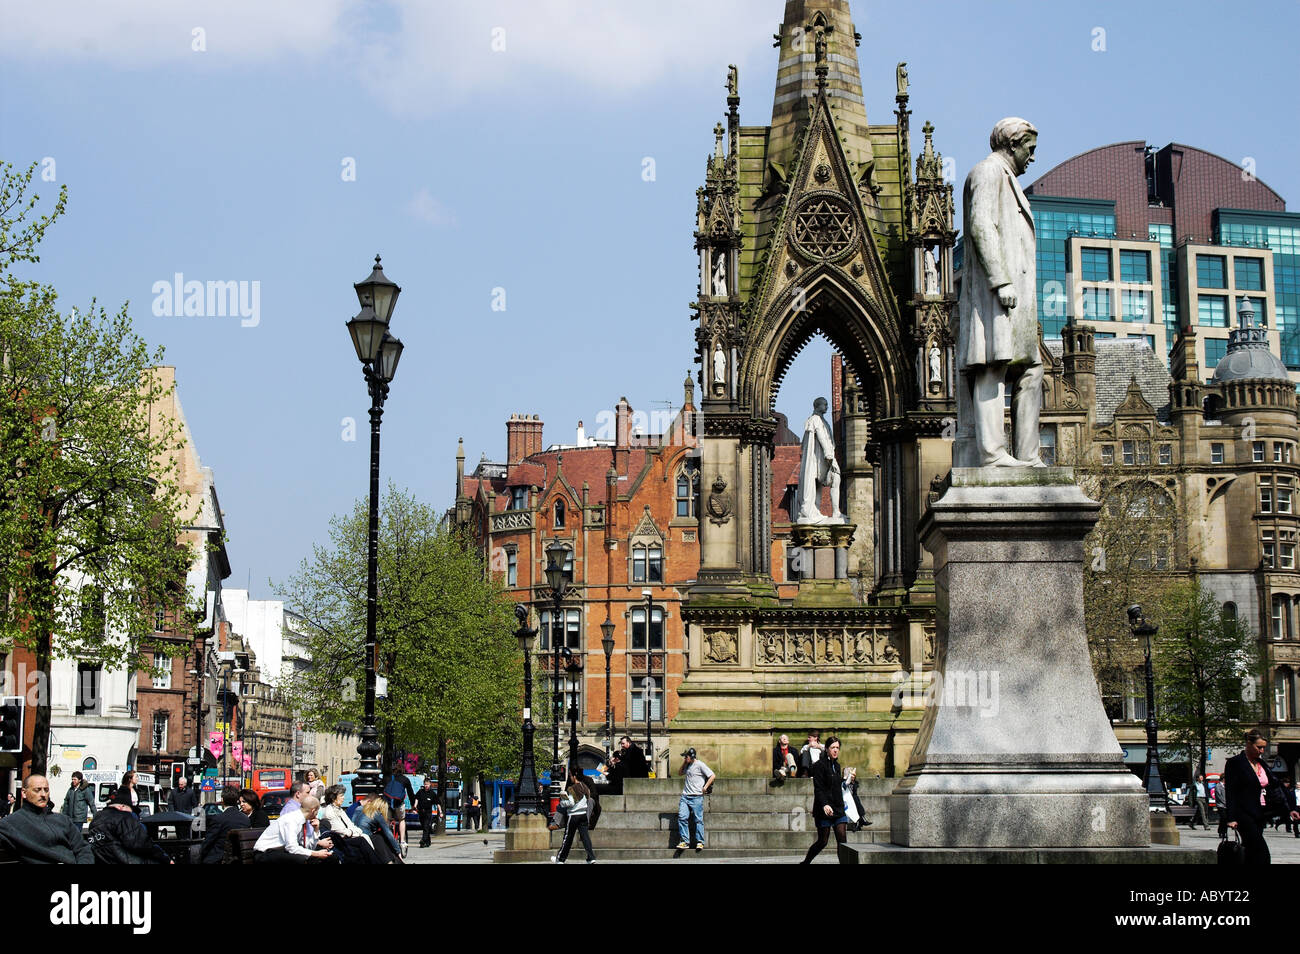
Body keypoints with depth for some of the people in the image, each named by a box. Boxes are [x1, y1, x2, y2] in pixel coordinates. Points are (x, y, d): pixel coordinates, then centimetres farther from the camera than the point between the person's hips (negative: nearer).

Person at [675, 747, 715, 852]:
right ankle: (684, 841, -6)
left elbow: (712, 775, -8)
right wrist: (683, 763, 15)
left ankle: (700, 842, 2)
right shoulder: (687, 765, 15)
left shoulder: (700, 765, -5)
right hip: (685, 796, 6)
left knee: (698, 819, -2)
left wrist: (705, 787, -11)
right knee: (682, 817, -7)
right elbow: (681, 773, 32)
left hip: (697, 797, -6)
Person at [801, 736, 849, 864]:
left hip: (838, 809, 6)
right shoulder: (820, 765, -9)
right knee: (822, 841, 1)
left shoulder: (836, 765, 15)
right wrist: (824, 804, -29)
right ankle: (805, 862, 19)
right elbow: (818, 788, -17)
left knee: (842, 841, -4)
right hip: (825, 810, -6)